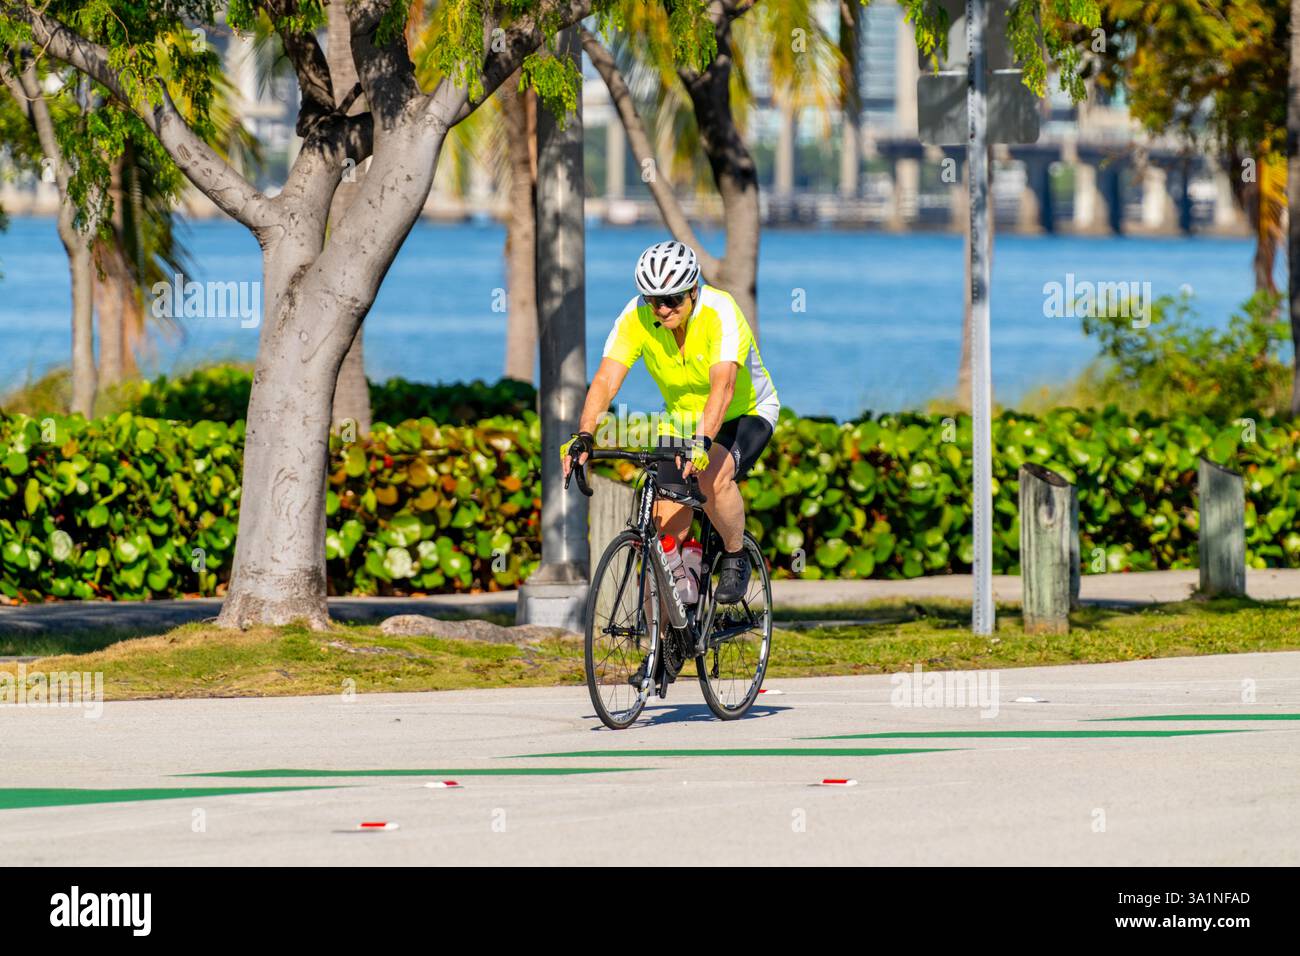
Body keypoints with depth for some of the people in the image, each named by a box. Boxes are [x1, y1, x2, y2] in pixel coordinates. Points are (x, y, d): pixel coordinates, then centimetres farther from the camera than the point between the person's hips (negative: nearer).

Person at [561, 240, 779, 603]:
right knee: (669, 523, -7)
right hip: (682, 417, 4)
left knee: (713, 478, -33)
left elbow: (723, 387, -44)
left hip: (746, 413, -4)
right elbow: (606, 380, -28)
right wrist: (583, 437, -43)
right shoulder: (636, 317, -20)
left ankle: (735, 560, -7)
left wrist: (702, 442, -58)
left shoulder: (720, 312, -31)